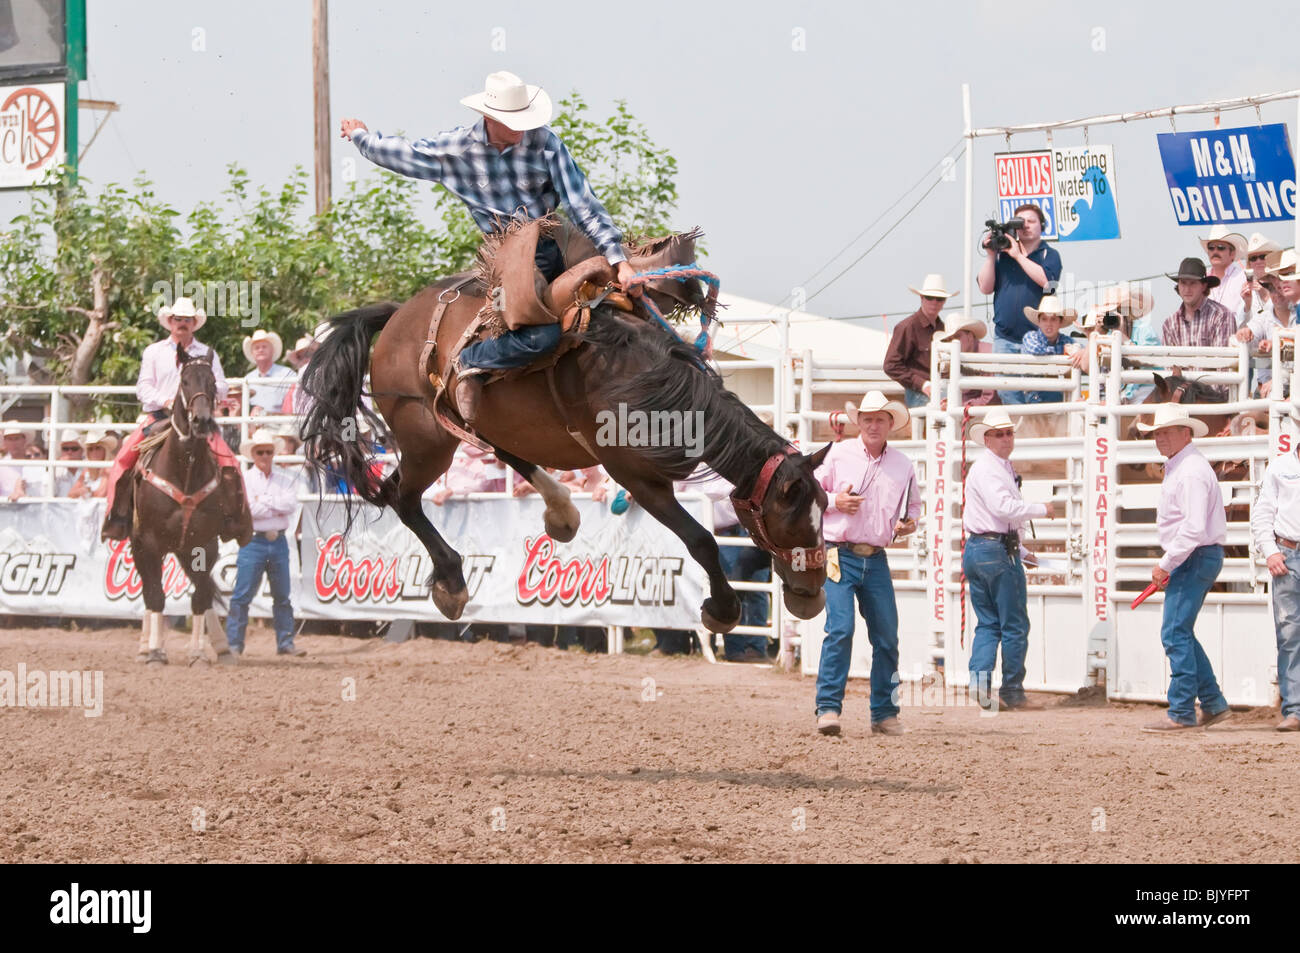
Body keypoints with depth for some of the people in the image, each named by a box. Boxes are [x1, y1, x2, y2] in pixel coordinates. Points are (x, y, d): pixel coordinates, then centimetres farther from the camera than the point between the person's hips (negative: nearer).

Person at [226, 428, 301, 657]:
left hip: (279, 541, 3)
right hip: (254, 541, -3)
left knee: (282, 595, 8)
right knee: (243, 594, -5)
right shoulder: (244, 479, 0)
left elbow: (291, 504, -8)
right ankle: (234, 644, -2)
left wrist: (264, 500, -12)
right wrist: (278, 508, -9)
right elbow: (249, 509, -14)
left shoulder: (284, 480, 10)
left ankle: (285, 643, 14)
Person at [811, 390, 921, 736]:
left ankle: (884, 713, 14)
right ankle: (828, 707, -12)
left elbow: (912, 507, 22)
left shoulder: (903, 465, 10)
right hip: (840, 555, -4)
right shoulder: (838, 454, 1)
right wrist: (835, 502, -12)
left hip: (876, 560, 4)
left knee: (887, 636, 4)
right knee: (840, 628, -16)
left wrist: (910, 524, 0)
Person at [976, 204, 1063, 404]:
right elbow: (985, 288, 9)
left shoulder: (1049, 255, 7)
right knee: (1008, 394, 0)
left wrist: (1018, 256, -11)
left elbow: (1047, 280, -13)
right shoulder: (1003, 254, 15)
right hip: (1005, 339, 3)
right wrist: (991, 256, -1)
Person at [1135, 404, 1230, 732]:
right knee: (1180, 634, 15)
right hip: (1188, 559, 11)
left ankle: (1181, 713, -8)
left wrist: (1165, 564, -19)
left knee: (1175, 634, -10)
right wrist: (1169, 565, 17)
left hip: (1195, 558, -11)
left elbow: (1194, 529, -25)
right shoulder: (1176, 468, 17)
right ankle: (1212, 703, 21)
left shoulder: (1191, 471, -17)